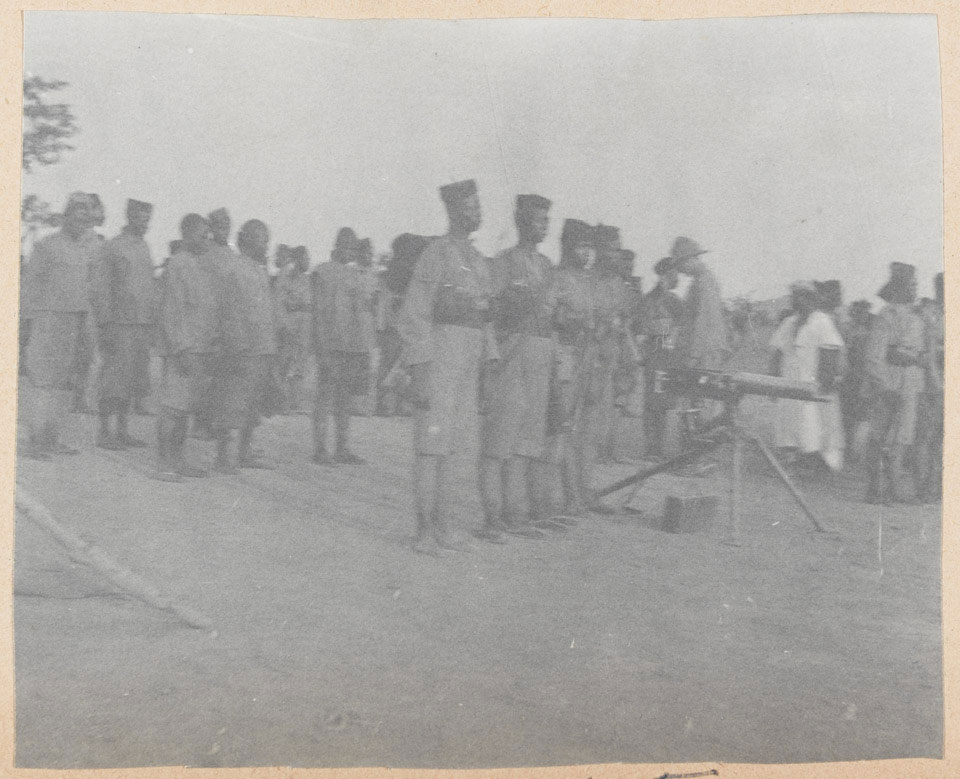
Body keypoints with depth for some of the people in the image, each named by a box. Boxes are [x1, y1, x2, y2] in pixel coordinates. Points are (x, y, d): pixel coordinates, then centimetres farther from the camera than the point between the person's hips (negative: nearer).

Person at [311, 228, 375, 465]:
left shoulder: (364, 277, 16)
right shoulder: (323, 273, -1)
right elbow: (319, 312, -6)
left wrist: (368, 348, 13)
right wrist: (322, 348, -13)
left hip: (357, 347, 5)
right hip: (331, 346, -5)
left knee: (346, 400, 9)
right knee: (326, 398, -2)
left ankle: (343, 449, 14)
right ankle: (320, 449, 3)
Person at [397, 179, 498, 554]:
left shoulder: (477, 259, 17)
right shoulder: (436, 253, -8)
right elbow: (413, 315, -12)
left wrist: (491, 363, 13)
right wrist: (418, 369, -18)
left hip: (468, 363, 8)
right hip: (439, 354, -8)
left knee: (449, 444, 10)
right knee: (431, 442, -6)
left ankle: (442, 528, 16)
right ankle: (425, 532, -1)